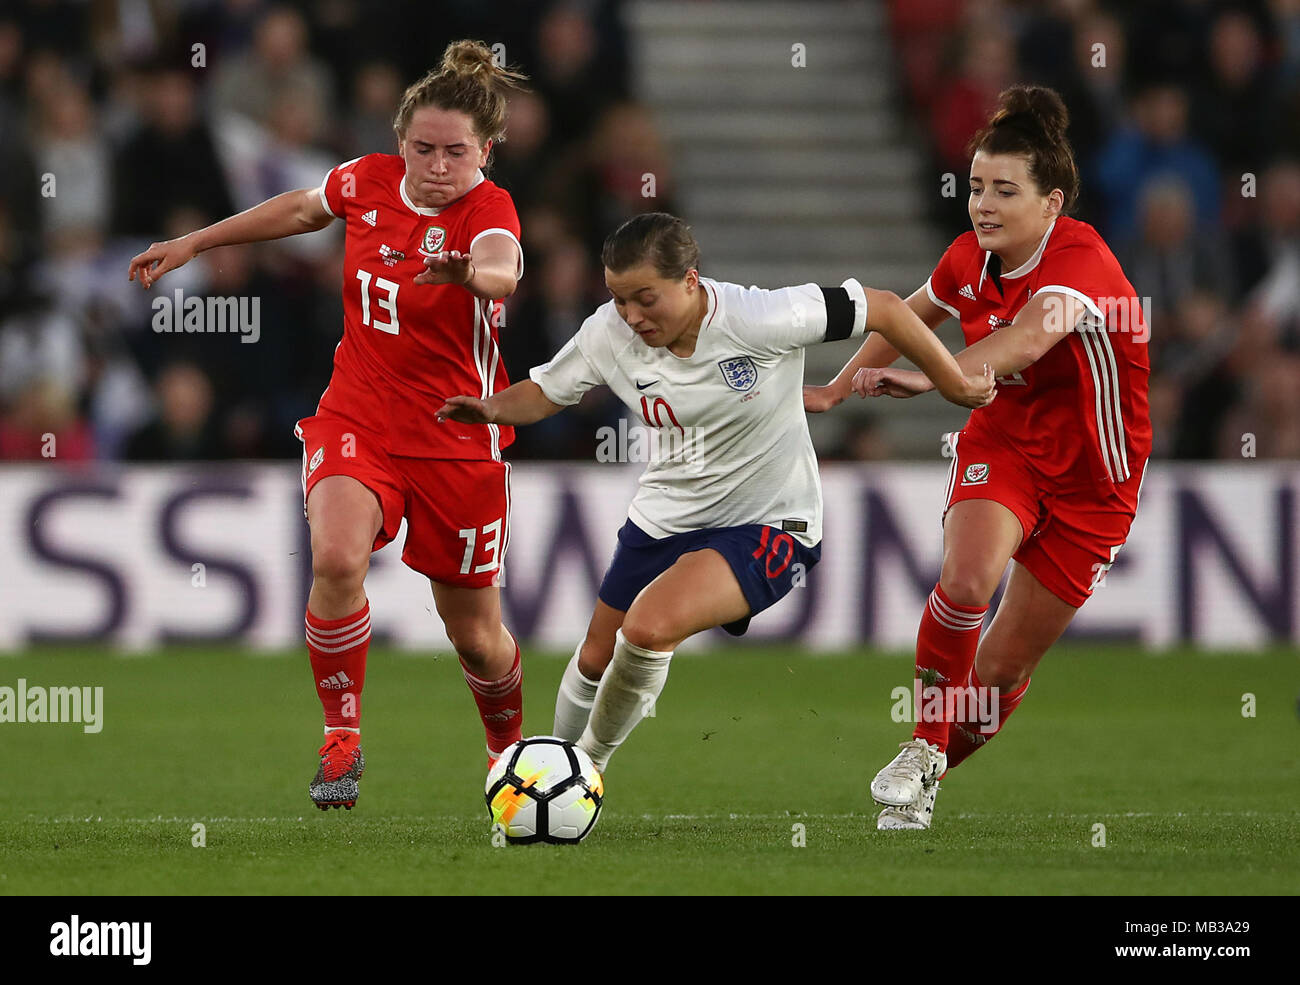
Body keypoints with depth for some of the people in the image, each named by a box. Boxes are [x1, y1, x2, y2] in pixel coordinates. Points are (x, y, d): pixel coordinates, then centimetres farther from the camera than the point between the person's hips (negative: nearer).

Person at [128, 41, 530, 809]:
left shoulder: (488, 210, -17)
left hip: (458, 441, -2)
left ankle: (510, 745, 41)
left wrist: (470, 273, -66)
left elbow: (502, 271, -42)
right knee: (337, 557, -28)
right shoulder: (369, 181, -4)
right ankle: (342, 739, -9)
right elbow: (302, 209, 20)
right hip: (356, 419, 2)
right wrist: (194, 244, 25)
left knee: (474, 631, 8)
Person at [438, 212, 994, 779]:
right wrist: (493, 409, -21)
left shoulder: (761, 319, -26)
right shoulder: (610, 334, -13)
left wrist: (956, 386, -5)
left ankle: (591, 760, -1)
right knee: (596, 659, 14)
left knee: (649, 627, -27)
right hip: (661, 519, 6)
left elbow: (883, 309, -16)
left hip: (764, 526, -6)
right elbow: (545, 393, 3)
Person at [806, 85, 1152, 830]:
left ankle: (926, 783, 27)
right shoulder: (971, 258, -7)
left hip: (1091, 480, -3)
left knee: (1003, 668, 3)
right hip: (1004, 441, 3)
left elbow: (1025, 340, -47)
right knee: (968, 580, -28)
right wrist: (837, 390, 20)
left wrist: (928, 379, -60)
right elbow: (907, 318, 16)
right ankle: (923, 749, -11)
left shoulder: (1080, 261, -26)